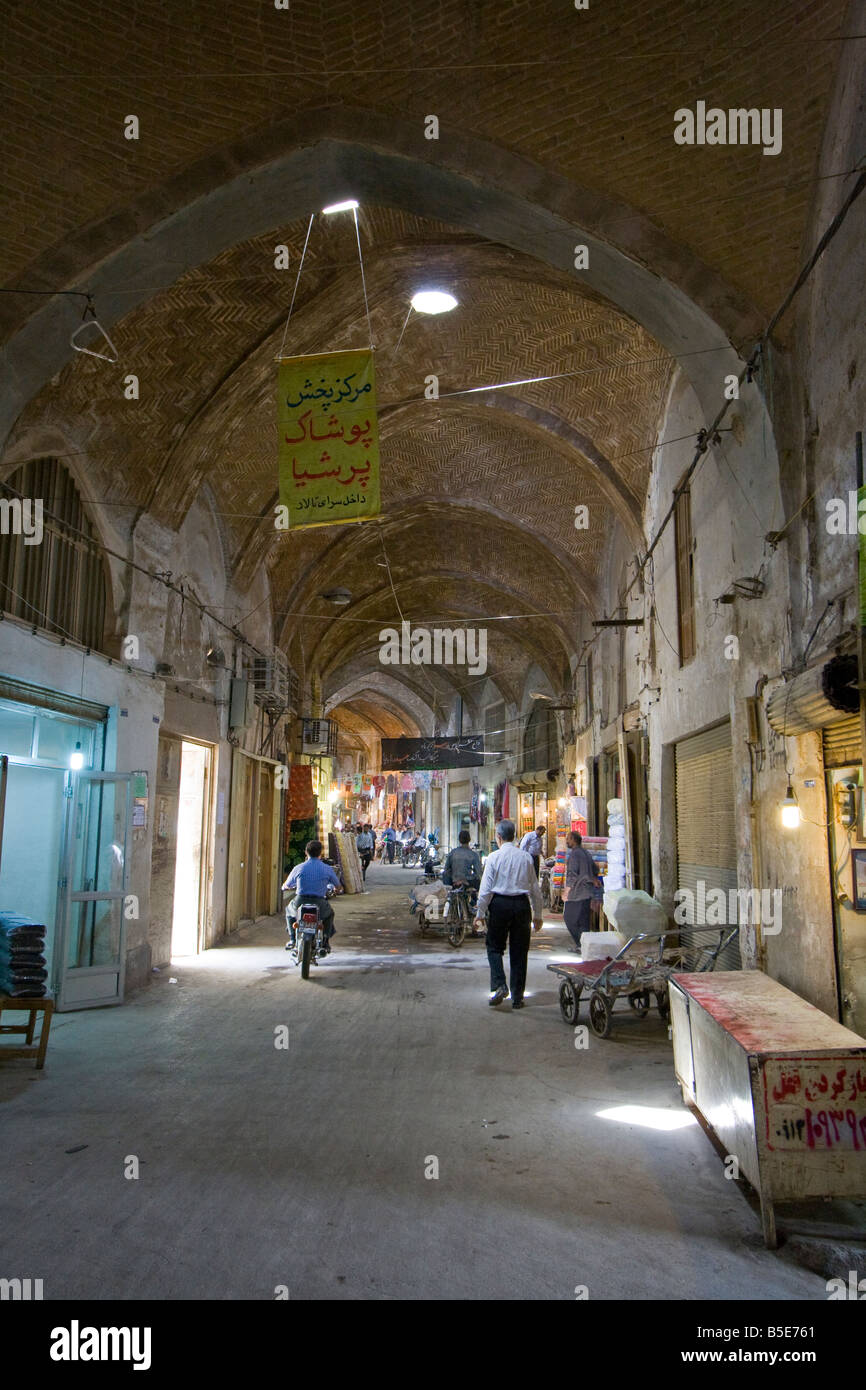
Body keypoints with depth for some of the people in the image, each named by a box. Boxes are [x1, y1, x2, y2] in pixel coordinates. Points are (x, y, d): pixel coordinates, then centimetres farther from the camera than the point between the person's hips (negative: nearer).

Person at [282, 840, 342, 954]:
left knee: (289, 910, 34)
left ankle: (292, 939, 26)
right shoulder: (327, 869, 0)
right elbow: (338, 887, 14)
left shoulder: (298, 868, 0)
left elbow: (285, 886, 16)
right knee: (330, 913, 33)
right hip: (319, 906, 0)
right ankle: (326, 942, 26)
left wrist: (285, 887, 41)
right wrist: (338, 889, 39)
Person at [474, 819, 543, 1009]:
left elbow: (486, 889, -7)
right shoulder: (525, 857, 3)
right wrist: (538, 914, 15)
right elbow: (535, 888, 7)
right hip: (522, 904, 3)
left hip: (499, 904, -2)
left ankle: (499, 986, -7)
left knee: (495, 947, 11)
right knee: (519, 952, 9)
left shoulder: (494, 857, -5)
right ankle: (517, 997, 13)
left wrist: (480, 914, 0)